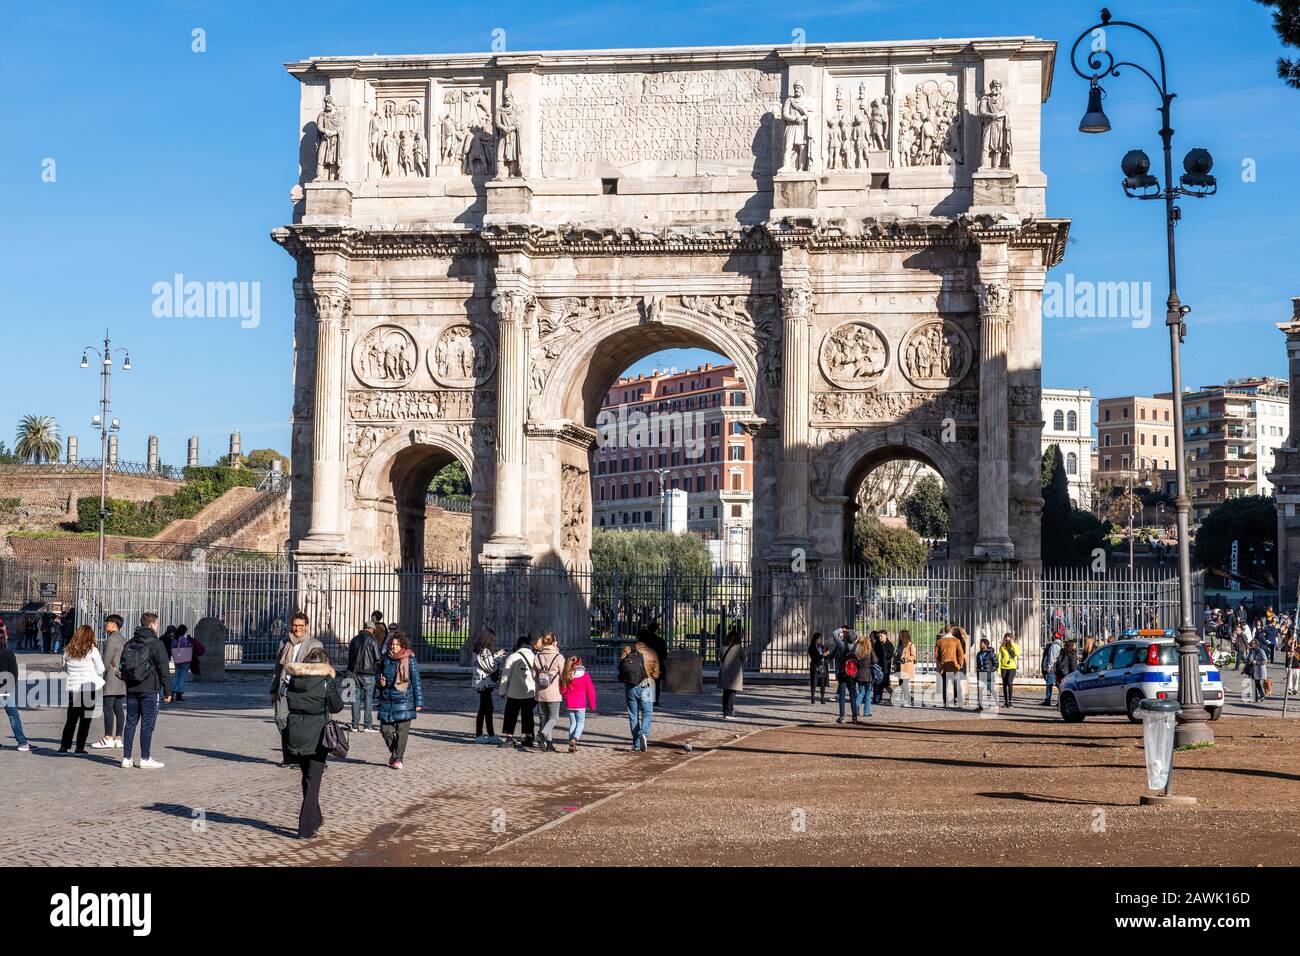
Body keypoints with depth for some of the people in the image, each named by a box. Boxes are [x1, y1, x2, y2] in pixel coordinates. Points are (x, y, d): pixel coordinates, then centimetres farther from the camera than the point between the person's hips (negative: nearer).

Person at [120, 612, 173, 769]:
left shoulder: (129, 643, 11)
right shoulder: (156, 644, -9)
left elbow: (122, 666, 15)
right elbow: (163, 669, -10)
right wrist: (168, 692, -6)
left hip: (131, 689, 6)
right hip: (149, 690, -6)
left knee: (131, 722, 10)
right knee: (147, 724, 0)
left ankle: (126, 758, 10)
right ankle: (145, 759, 2)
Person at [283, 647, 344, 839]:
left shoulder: (293, 679, 5)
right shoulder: (326, 680, -8)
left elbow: (288, 703, 9)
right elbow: (336, 707, -5)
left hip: (295, 734, 4)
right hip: (316, 735, -4)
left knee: (307, 777, 21)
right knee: (313, 781, 4)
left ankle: (315, 819, 34)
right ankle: (305, 829, 1)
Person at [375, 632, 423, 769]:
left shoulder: (410, 660, -5)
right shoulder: (386, 659, 6)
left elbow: (416, 681, -3)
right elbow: (378, 675, 21)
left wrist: (418, 702, -4)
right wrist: (379, 680, -4)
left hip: (404, 700, -4)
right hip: (387, 700, 4)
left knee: (402, 731, -3)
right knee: (385, 729, 4)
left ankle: (398, 758, 9)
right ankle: (393, 751, 29)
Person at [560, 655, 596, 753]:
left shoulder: (567, 676, -1)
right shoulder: (585, 675, -7)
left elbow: (562, 690, 4)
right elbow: (590, 691, -3)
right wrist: (592, 705, 7)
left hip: (569, 704, 3)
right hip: (580, 704, -3)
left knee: (572, 723, 13)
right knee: (580, 723, 8)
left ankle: (572, 746, 9)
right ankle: (574, 739, -18)